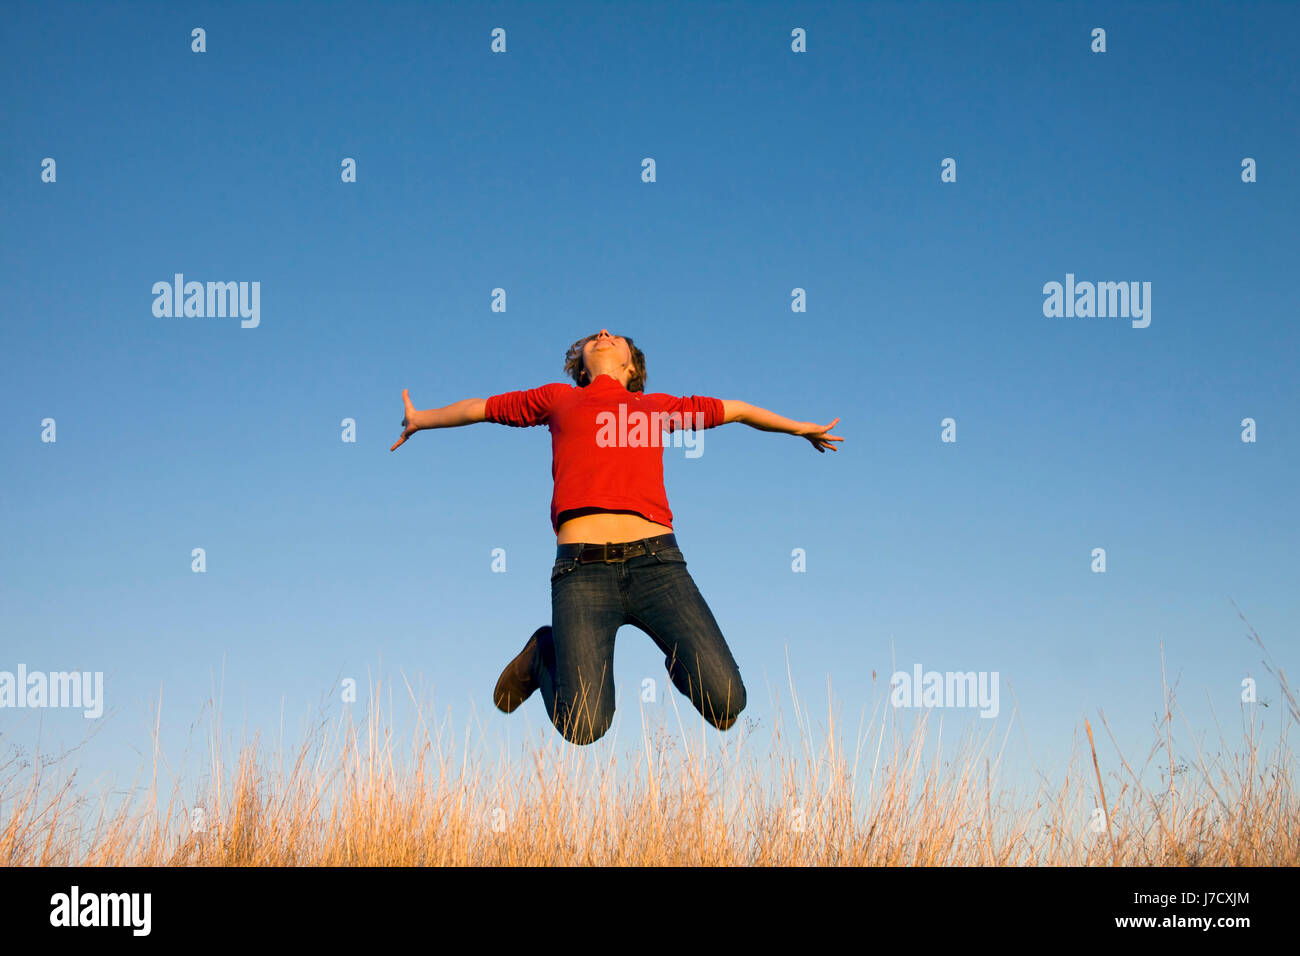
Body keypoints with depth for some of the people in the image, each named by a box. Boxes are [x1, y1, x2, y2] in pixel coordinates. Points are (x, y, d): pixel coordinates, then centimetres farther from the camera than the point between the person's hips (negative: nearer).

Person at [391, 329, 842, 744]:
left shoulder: (660, 406, 24)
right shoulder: (558, 399, 22)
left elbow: (737, 410, 39)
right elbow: (480, 407, 37)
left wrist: (802, 428, 47)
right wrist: (420, 419, 49)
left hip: (656, 562, 1)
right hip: (583, 569, -1)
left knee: (726, 706, -14)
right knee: (584, 728, -13)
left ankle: (681, 664, 20)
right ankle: (545, 655, 19)